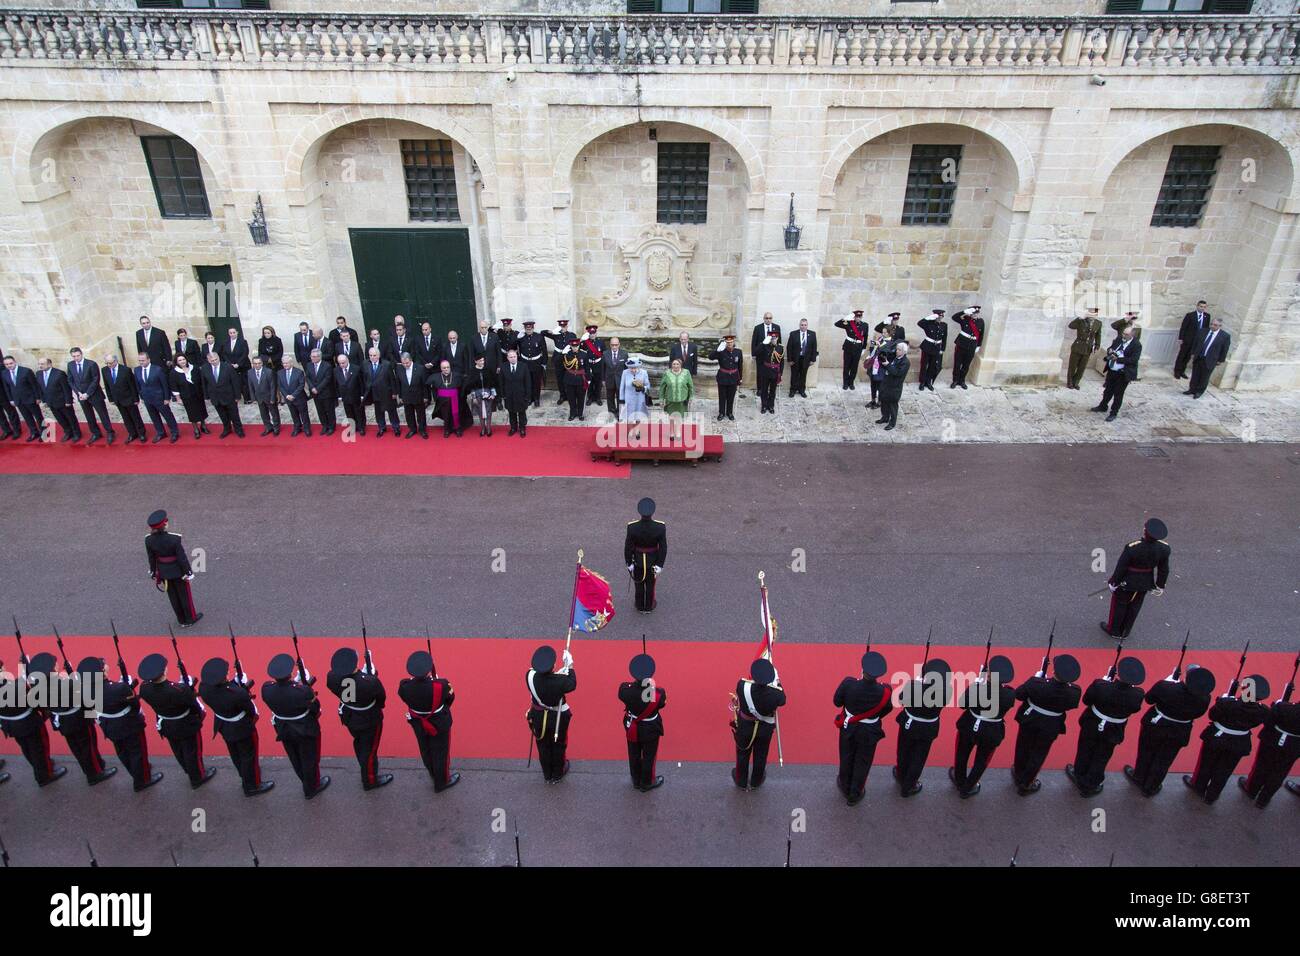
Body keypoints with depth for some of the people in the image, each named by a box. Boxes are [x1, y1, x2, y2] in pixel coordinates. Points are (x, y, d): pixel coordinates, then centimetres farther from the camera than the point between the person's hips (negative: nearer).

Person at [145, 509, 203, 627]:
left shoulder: (149, 540, -19)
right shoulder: (174, 539, -33)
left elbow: (151, 558, -4)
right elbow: (182, 558, -23)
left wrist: (154, 574, 12)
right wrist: (189, 573, -8)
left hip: (163, 571, 4)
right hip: (177, 570, -4)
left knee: (173, 595, 22)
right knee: (184, 594, 18)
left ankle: (182, 620, 40)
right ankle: (190, 618, 37)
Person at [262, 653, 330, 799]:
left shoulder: (266, 689, -27)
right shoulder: (303, 691, -39)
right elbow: (315, 707, -20)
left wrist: (295, 683, -8)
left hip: (283, 730, 4)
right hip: (306, 730, -4)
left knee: (295, 759, 29)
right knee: (309, 760, 23)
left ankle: (306, 781, 54)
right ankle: (311, 788, 44)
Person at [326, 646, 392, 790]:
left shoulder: (332, 678, -29)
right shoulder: (369, 682, -42)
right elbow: (381, 697, -20)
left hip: (349, 717, 5)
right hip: (369, 720, -5)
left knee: (358, 743, 33)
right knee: (369, 750, 20)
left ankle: (364, 768, 60)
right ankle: (370, 781, 43)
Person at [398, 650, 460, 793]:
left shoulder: (404, 687, -31)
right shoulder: (441, 685, -38)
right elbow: (450, 698, -15)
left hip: (418, 724, 3)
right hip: (440, 724, -3)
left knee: (425, 750, 30)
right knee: (441, 752, 23)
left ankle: (433, 773, 58)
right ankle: (441, 782, 45)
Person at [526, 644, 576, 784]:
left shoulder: (530, 676, -27)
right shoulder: (560, 681, -34)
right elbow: (572, 684, -11)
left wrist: (557, 674, -2)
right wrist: (569, 666, -1)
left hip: (538, 717, 2)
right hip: (558, 717, -2)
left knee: (543, 746, 25)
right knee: (558, 746, 24)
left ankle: (547, 775, 45)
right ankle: (557, 774, 45)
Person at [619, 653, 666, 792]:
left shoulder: (626, 689, -31)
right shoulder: (658, 693, -36)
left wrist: (637, 682, -6)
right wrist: (652, 685, -8)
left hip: (632, 727, 2)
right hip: (650, 729, -2)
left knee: (634, 756, 27)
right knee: (648, 757, 24)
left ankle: (636, 781, 50)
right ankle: (647, 783, 46)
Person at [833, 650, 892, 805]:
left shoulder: (849, 684, -34)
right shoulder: (884, 692, -32)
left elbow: (837, 702, -15)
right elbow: (887, 709, -11)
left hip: (848, 728, 1)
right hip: (869, 732, 0)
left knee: (846, 758, 27)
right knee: (862, 763, 24)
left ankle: (845, 788, 51)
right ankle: (855, 795, 44)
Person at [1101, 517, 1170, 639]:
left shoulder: (1132, 548, -34)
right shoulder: (1164, 549, -20)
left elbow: (1121, 567, -21)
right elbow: (1164, 570, -5)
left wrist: (1113, 582, -4)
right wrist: (1160, 586, 13)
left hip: (1127, 583, -4)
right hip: (1145, 584, 4)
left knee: (1119, 604, 19)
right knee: (1134, 606, 24)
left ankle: (1114, 630, 39)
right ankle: (1125, 631, 42)